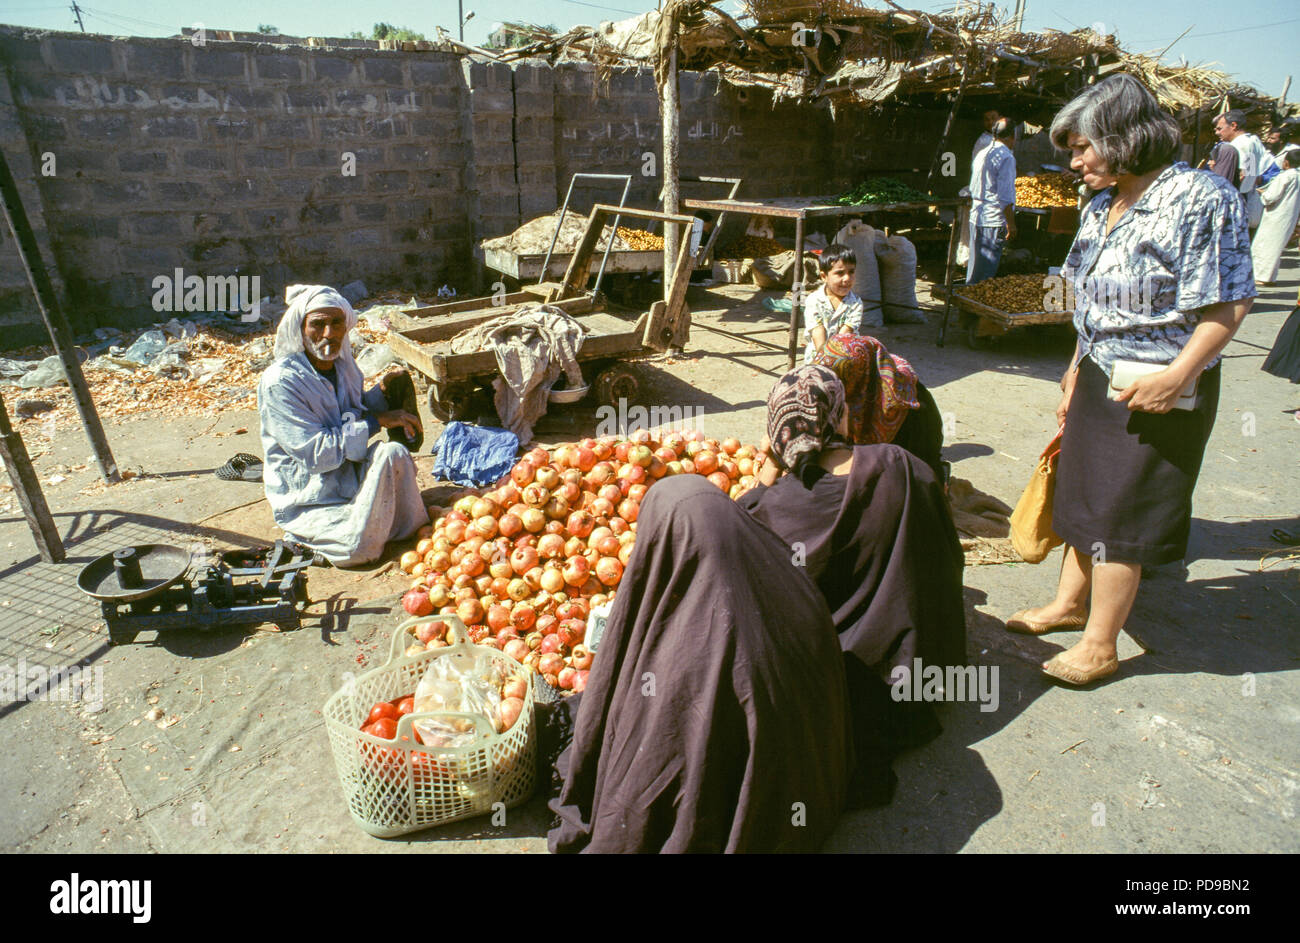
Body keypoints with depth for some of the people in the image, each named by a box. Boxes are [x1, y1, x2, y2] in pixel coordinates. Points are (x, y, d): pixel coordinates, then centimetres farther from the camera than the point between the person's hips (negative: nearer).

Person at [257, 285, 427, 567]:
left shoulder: (343, 365, 3)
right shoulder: (279, 382, -20)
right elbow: (316, 453, -25)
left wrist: (383, 393, 0)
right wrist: (377, 422, -23)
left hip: (348, 474, 6)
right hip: (307, 497, -6)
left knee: (393, 453, -25)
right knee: (359, 548, -28)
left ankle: (415, 531, -4)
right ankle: (300, 539, 4)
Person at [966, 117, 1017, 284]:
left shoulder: (981, 154, 12)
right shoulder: (1006, 157, -13)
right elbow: (1005, 196, -17)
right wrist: (1011, 224, -12)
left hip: (976, 218, 8)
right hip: (994, 222, -8)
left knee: (975, 263, 14)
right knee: (986, 271, -3)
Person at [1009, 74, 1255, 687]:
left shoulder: (1201, 199, -15)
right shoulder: (1102, 206, 9)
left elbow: (1228, 305, -18)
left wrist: (1178, 375, -27)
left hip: (1157, 391, -8)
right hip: (1099, 379, 8)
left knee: (1119, 511, 0)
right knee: (1084, 492, 17)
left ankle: (1099, 645, 15)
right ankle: (1070, 602, 35)